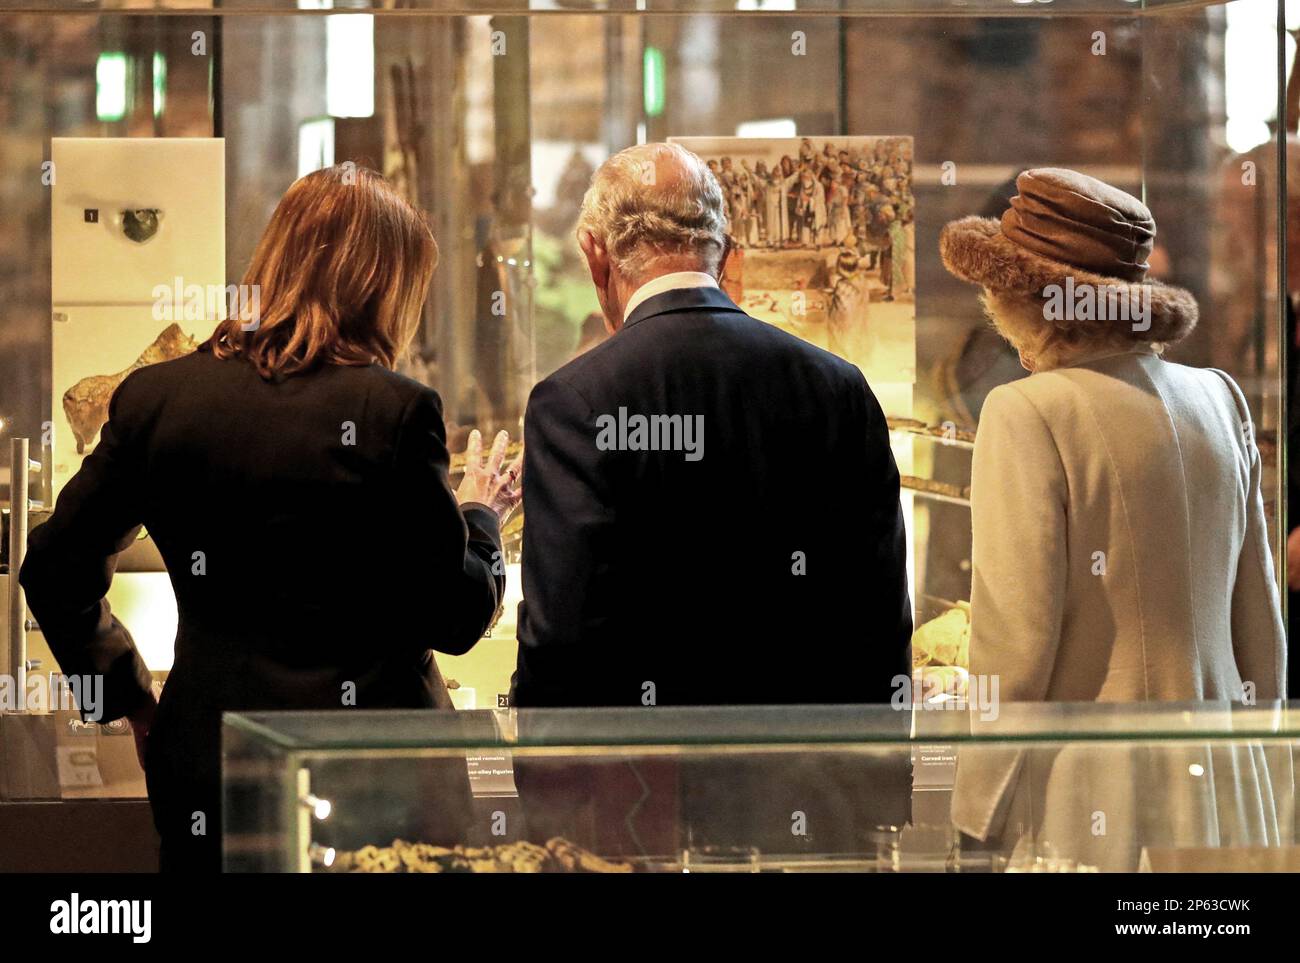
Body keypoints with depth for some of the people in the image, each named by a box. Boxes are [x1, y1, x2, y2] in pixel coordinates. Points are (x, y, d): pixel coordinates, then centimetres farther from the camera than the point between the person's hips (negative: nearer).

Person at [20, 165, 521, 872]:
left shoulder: (155, 397, 1)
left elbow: (54, 569, 7)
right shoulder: (394, 410, -12)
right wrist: (479, 515, 12)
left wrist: (132, 699, 17)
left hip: (203, 761, 4)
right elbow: (454, 619, -7)